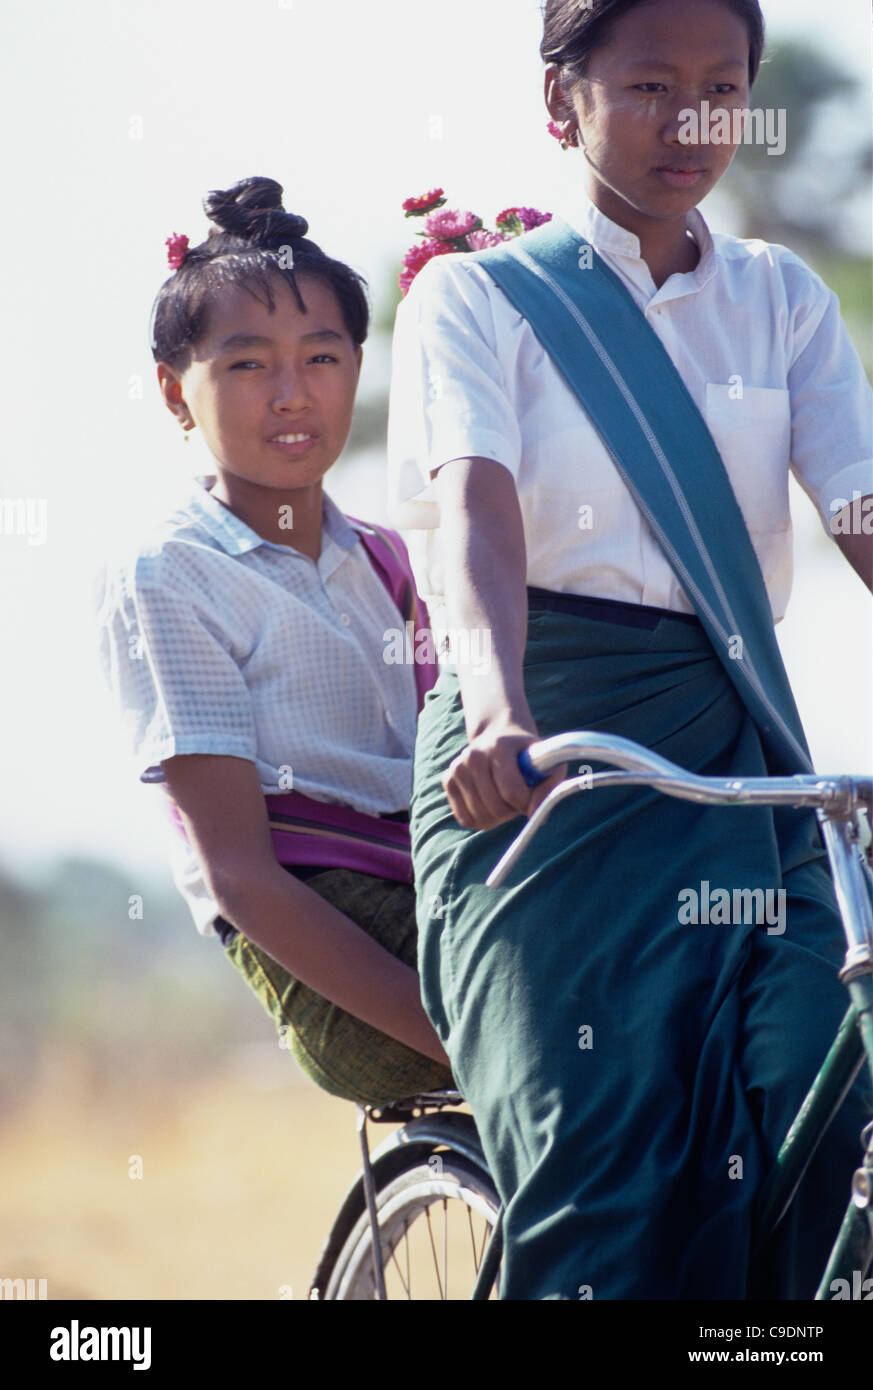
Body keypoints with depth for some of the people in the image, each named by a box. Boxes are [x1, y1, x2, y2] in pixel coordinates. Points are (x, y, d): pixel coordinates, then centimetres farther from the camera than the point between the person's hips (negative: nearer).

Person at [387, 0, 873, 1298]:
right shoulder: (476, 298, 6)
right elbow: (475, 506, -13)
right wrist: (499, 709, -33)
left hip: (737, 753, 3)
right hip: (544, 753, -3)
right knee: (598, 1186, -15)